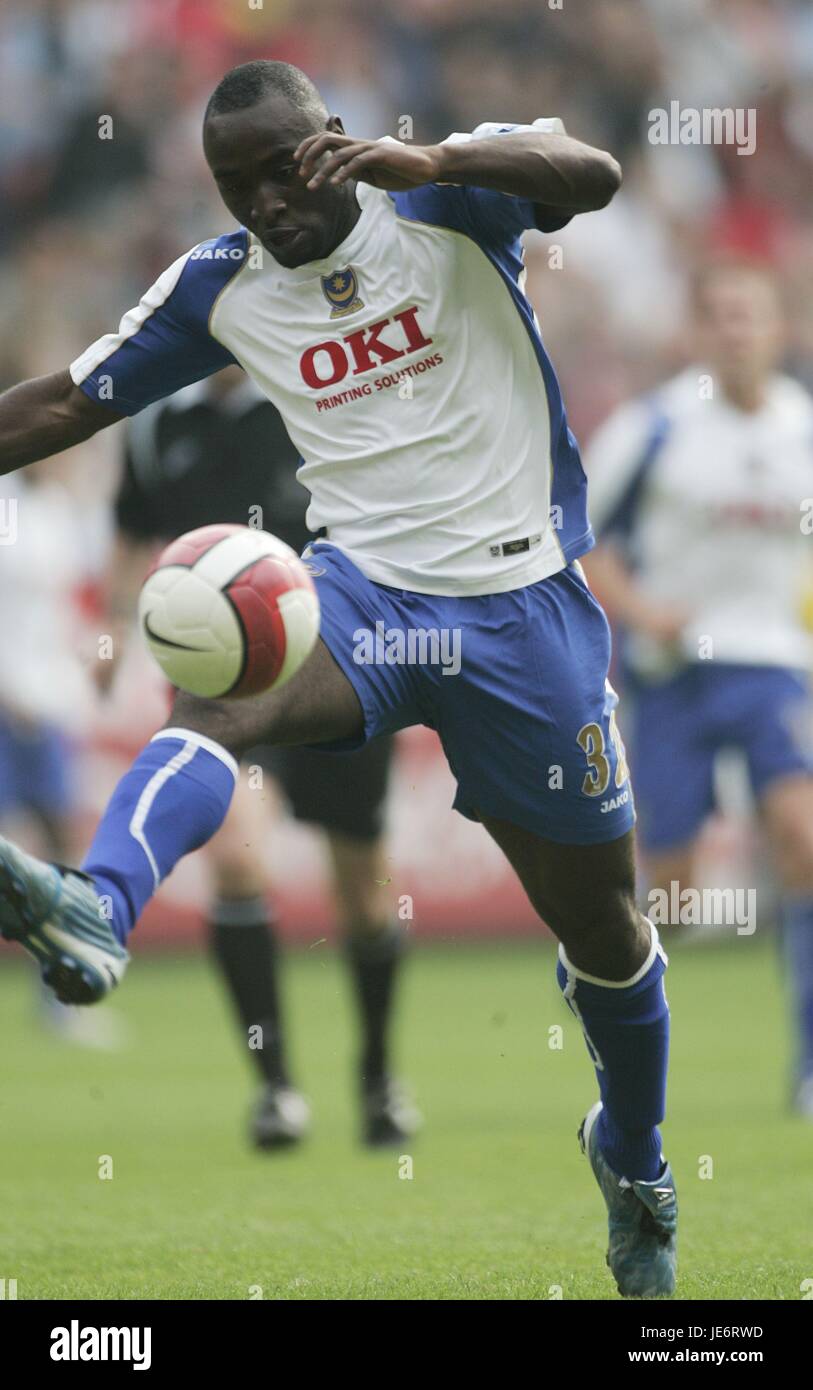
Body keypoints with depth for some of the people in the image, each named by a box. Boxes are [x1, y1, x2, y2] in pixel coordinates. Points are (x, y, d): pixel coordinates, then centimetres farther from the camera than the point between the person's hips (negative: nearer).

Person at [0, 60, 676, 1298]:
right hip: (363, 592, 2)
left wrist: (432, 162, -44)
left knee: (599, 918, 9)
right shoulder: (220, 287, 3)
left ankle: (636, 1169, 35)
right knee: (217, 697, -34)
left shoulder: (446, 203, -8)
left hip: (519, 606, -2)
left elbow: (590, 175, -28)